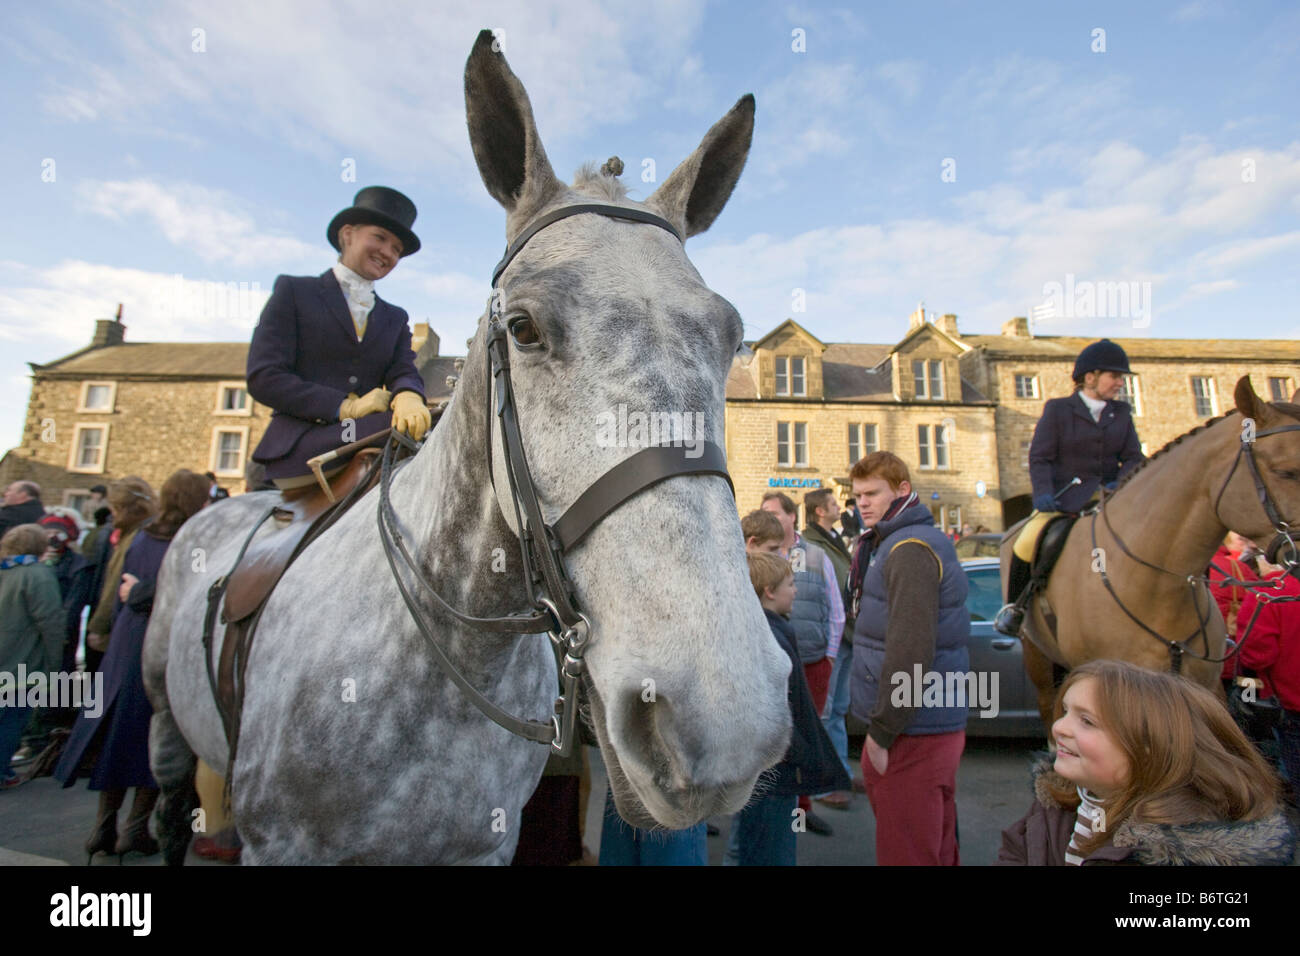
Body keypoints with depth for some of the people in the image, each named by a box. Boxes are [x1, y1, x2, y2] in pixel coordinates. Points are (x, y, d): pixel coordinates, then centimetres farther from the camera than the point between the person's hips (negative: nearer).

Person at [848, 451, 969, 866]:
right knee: (937, 847, 21)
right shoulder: (901, 542, 14)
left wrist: (882, 733, -19)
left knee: (907, 853, 3)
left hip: (912, 735, -10)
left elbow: (910, 651, -25)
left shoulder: (910, 550, -17)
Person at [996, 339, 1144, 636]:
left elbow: (1134, 457, 9)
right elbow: (1039, 457, -4)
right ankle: (1015, 606, -2)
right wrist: (1043, 493, -21)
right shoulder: (1057, 409, 2)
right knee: (1027, 543, -26)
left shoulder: (1122, 413, 15)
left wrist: (1121, 483, -13)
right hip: (1063, 499, -4)